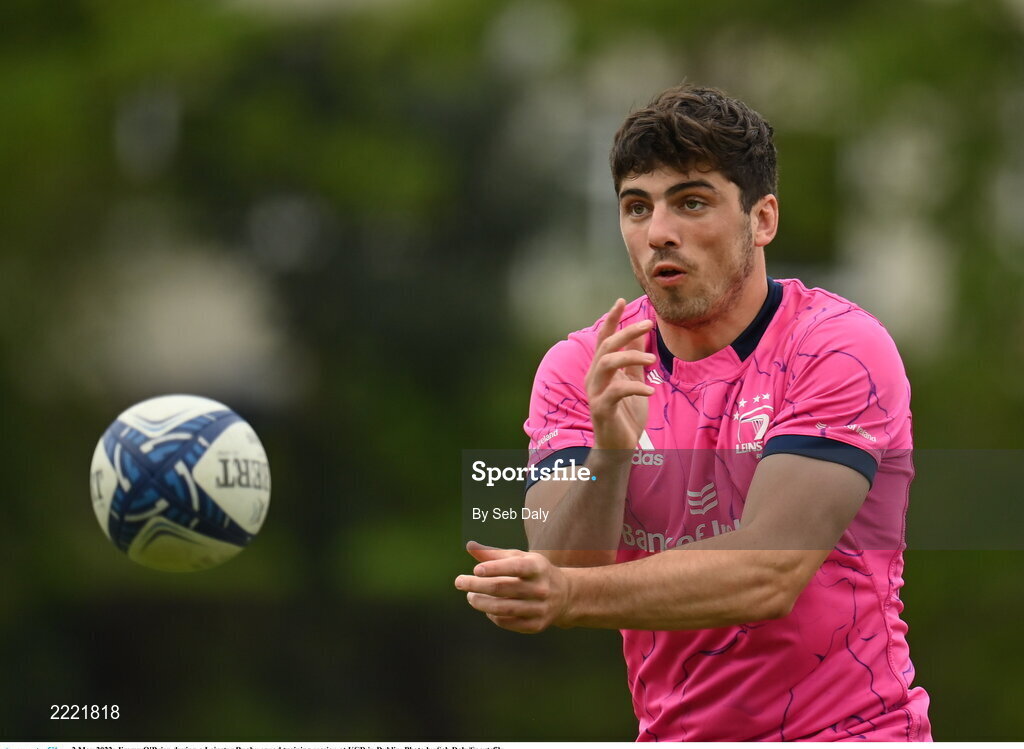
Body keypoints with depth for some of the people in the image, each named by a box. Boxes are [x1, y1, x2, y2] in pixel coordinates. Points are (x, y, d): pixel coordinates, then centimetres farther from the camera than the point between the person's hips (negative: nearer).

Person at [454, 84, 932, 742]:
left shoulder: (840, 346, -7)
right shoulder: (580, 371, 5)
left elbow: (769, 575, -17)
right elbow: (564, 575, -6)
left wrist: (569, 595, -27)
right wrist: (607, 454, -22)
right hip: (672, 732, 2)